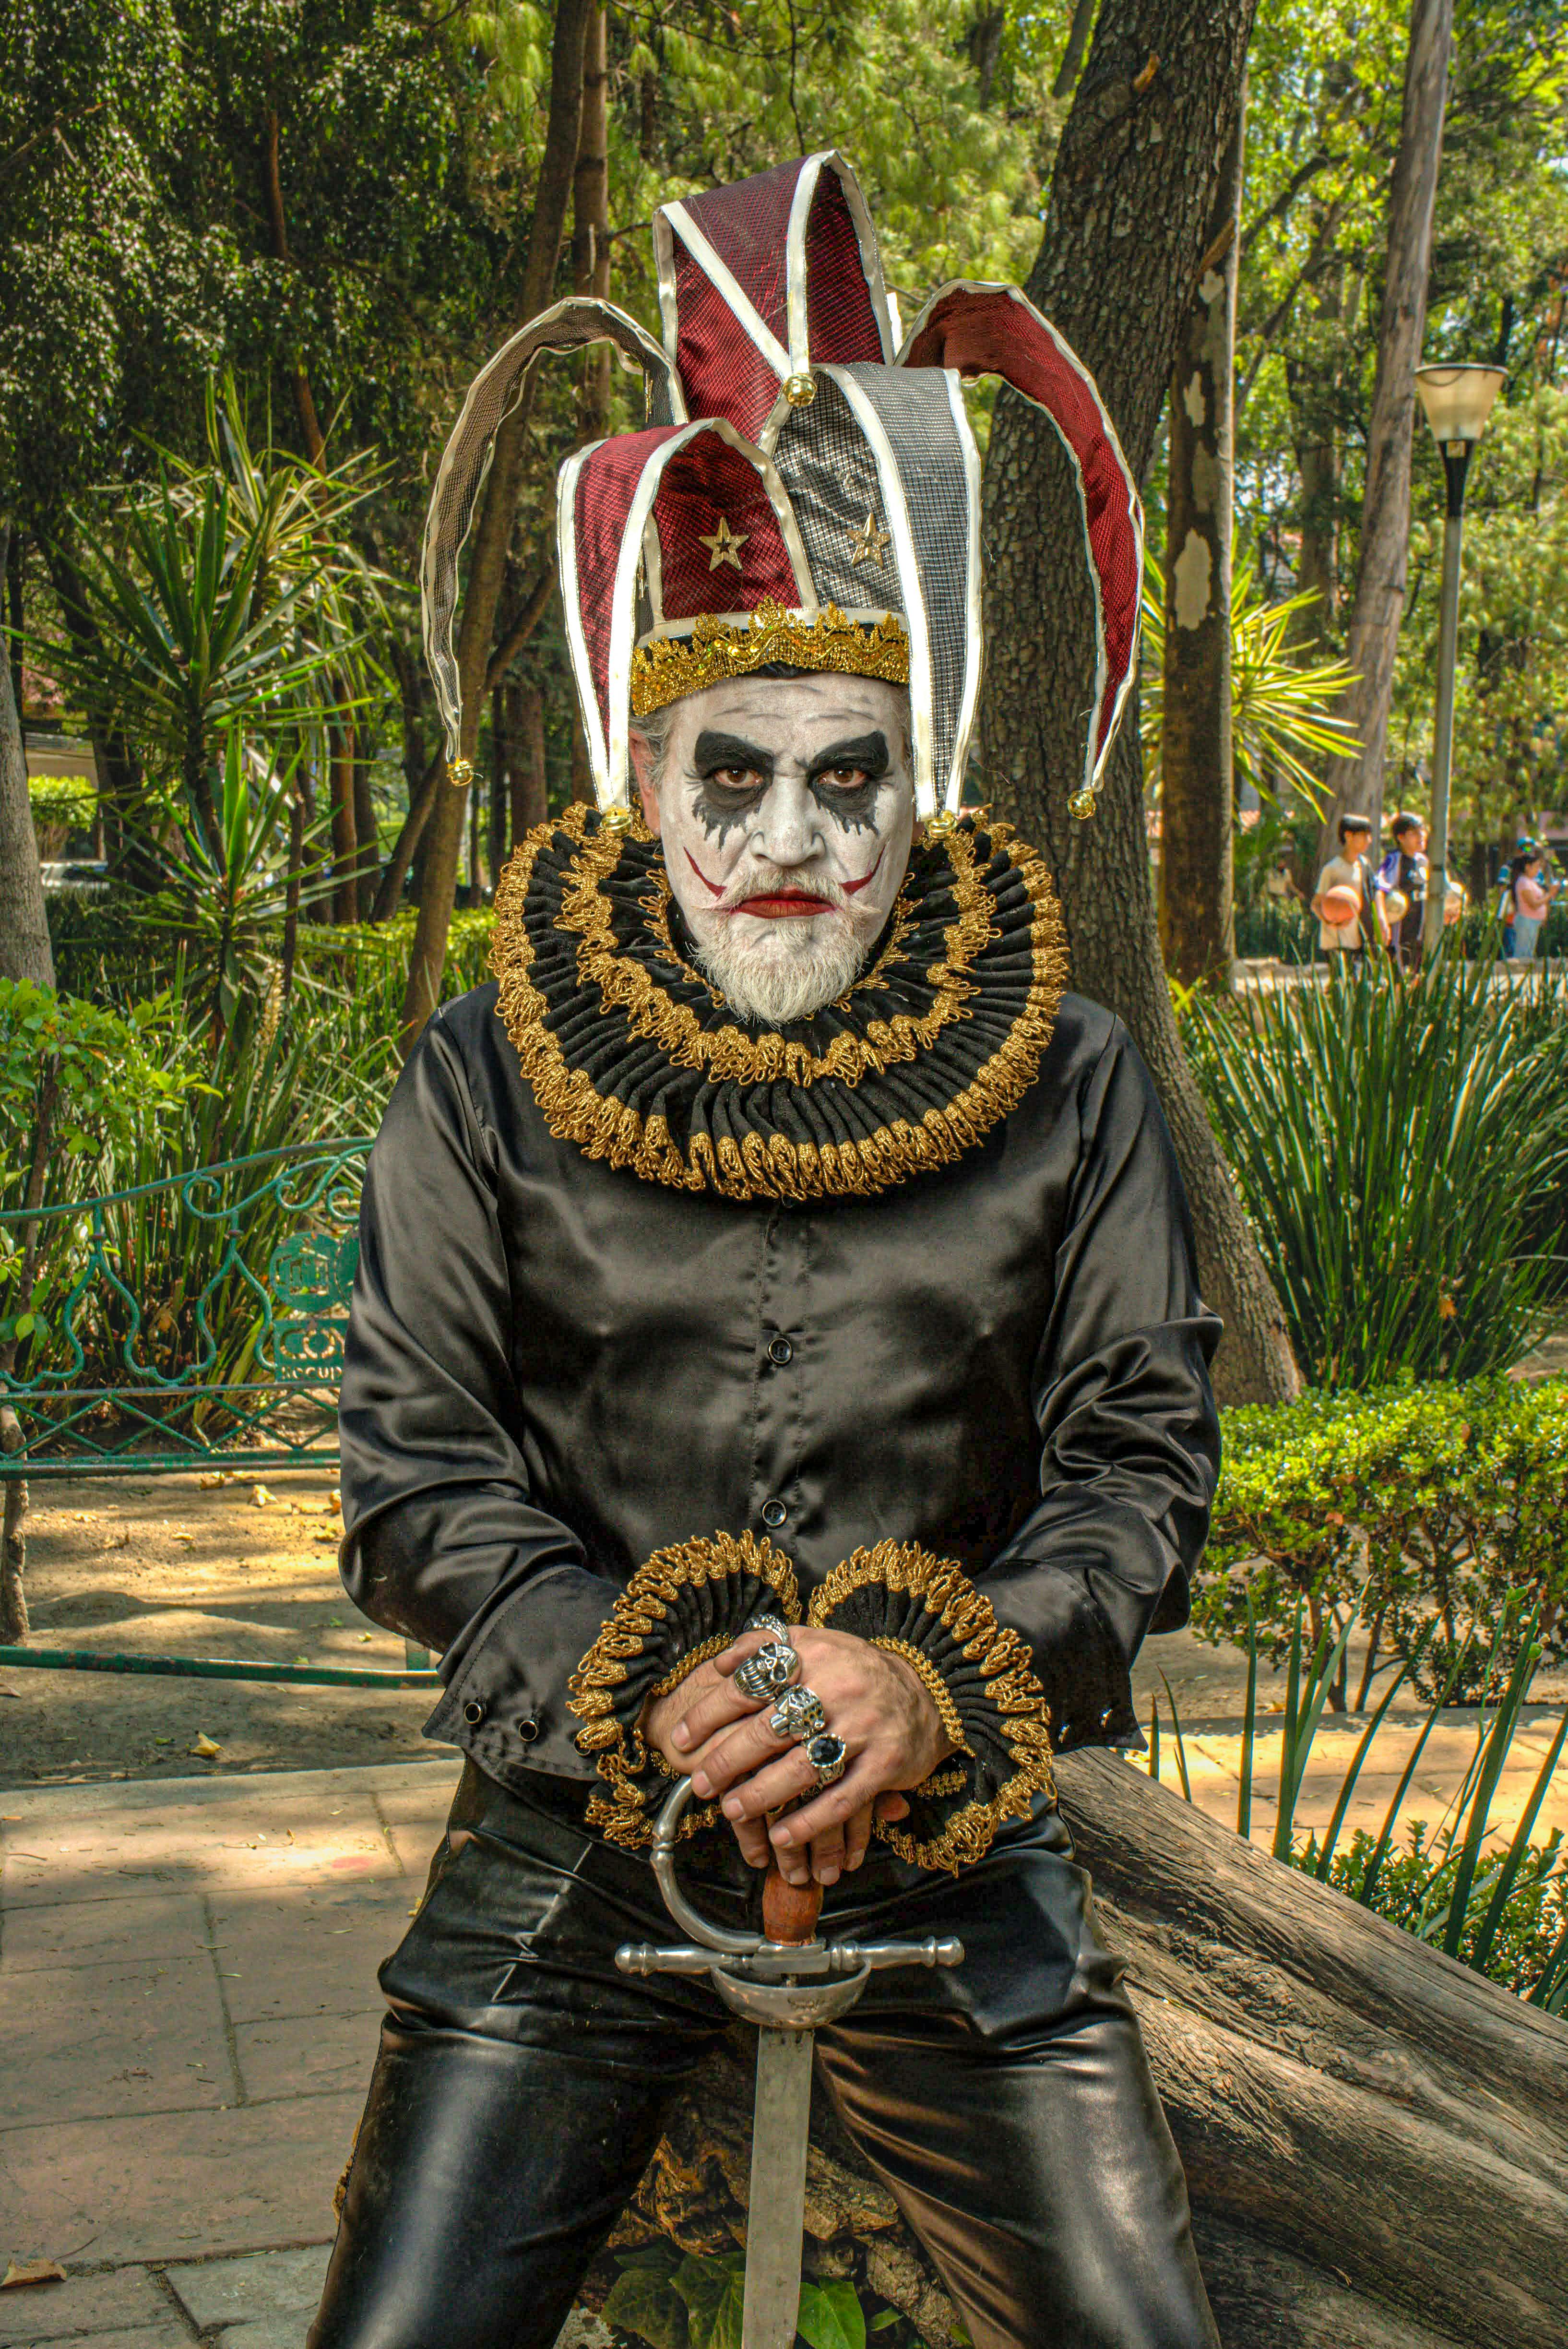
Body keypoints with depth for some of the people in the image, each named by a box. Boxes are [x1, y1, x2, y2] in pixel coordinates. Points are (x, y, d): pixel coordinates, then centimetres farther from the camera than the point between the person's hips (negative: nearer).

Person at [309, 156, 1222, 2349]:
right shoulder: (492, 1074, -4)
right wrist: (637, 1689, -17)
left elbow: (1141, 1448, 1)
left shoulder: (1060, 1073, -2)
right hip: (578, 1832, 0)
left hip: (953, 1831, 1)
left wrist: (943, 1678, -16)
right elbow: (415, 1466, -2)